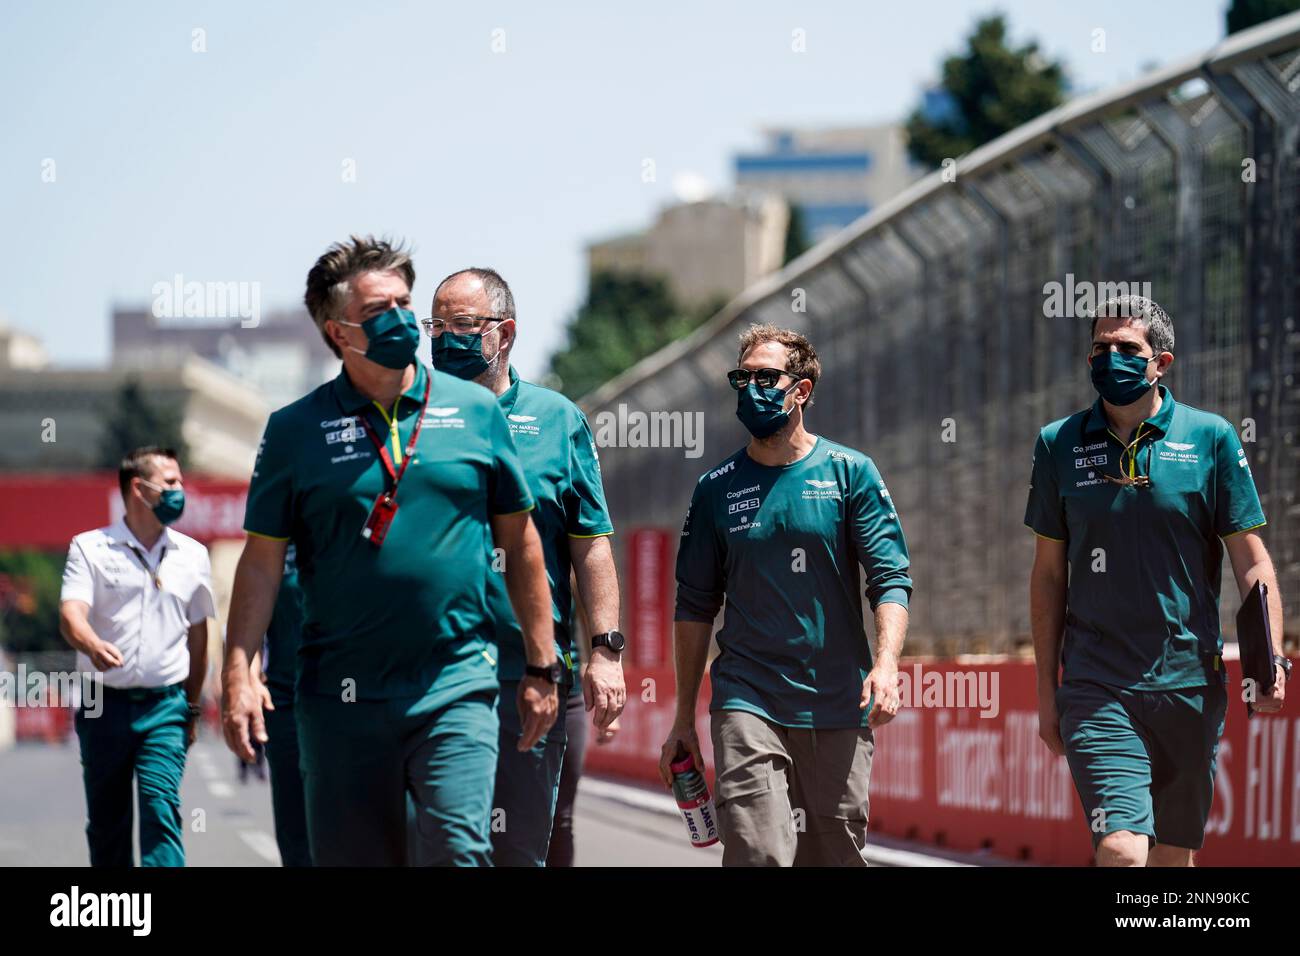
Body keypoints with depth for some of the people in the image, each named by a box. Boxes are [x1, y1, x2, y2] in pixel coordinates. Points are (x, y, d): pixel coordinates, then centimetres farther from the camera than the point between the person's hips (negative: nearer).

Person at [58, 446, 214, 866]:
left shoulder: (192, 555, 9)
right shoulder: (89, 548, 1)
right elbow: (71, 614, -14)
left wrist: (192, 706, 22)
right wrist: (93, 646, -37)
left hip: (165, 707, 1)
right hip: (104, 705, -1)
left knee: (161, 810, -15)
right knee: (106, 823, 6)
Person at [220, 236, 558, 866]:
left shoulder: (476, 411, 7)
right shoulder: (297, 430, 4)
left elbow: (520, 542, 12)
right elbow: (262, 560, 3)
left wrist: (541, 666, 11)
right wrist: (237, 672, -7)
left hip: (456, 689, 0)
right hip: (341, 693, 0)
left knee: (458, 850, -15)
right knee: (350, 859, 5)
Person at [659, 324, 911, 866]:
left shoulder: (850, 473, 3)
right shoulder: (717, 489, 8)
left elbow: (890, 580, -2)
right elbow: (695, 606, 13)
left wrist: (886, 664, -21)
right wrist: (684, 720, 10)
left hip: (838, 705, 0)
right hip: (746, 704, 0)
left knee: (835, 856, 4)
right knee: (758, 854, -16)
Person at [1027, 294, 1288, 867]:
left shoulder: (1212, 439, 2)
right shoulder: (1059, 445, 5)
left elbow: (1252, 561, 3)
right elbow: (1048, 574, 12)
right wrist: (1047, 689, 10)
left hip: (1191, 685, 1)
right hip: (1096, 686, -1)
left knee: (1175, 855, 8)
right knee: (1121, 850, -18)